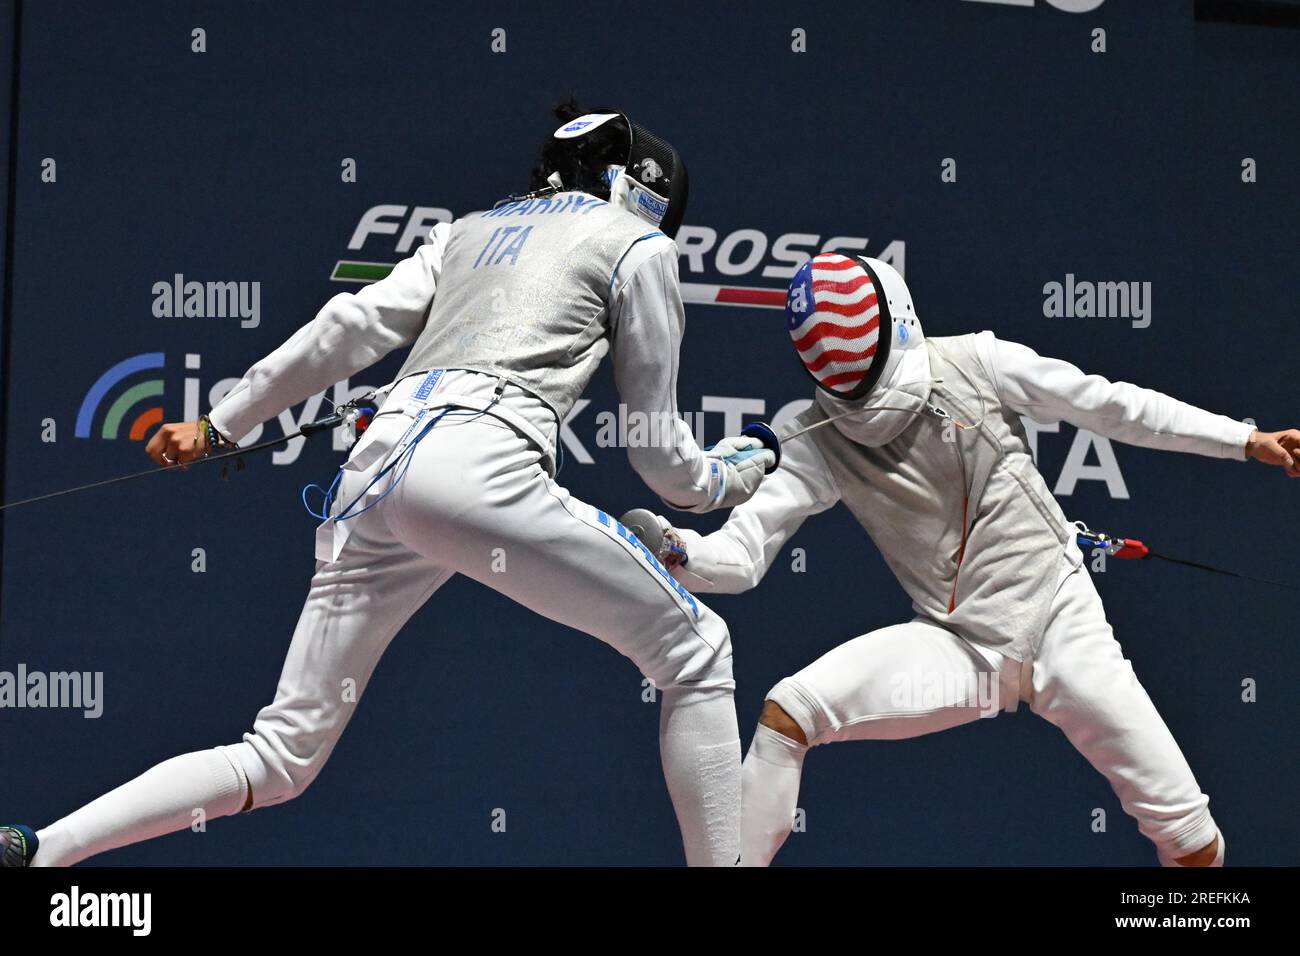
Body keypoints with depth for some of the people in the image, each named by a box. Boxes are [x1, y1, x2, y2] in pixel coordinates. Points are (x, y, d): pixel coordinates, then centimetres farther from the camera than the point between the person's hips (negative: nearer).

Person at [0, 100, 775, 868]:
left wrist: (218, 427, 19)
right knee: (696, 654, 8)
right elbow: (655, 444, 15)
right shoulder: (640, 243, 15)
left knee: (282, 758, 12)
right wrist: (730, 477, 35)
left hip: (376, 466, 6)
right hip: (478, 465, -6)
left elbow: (353, 327, 16)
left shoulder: (473, 229, 30)